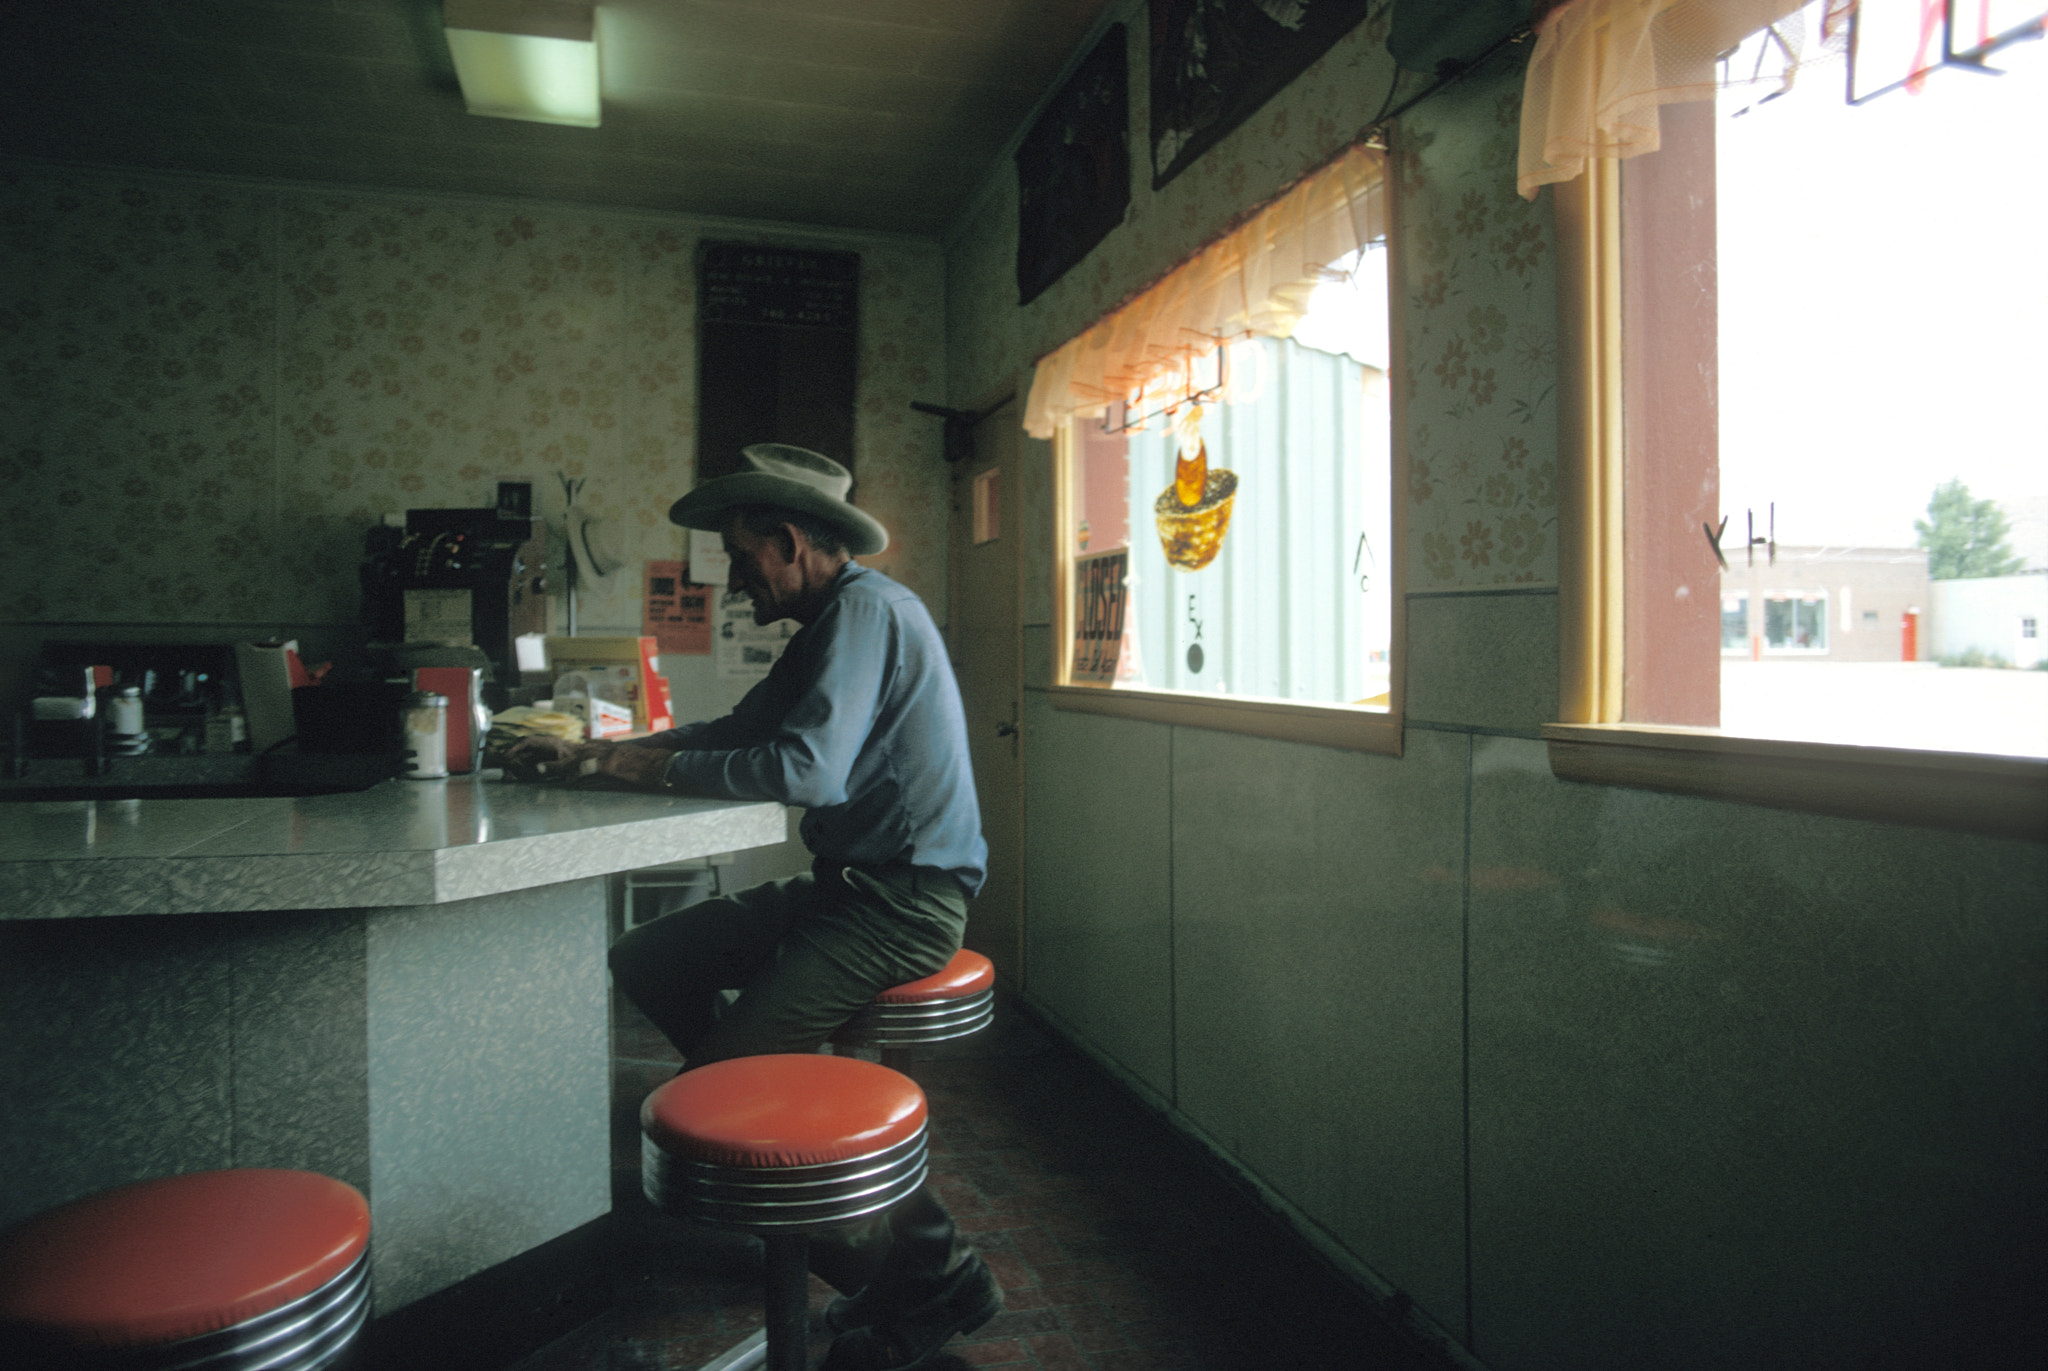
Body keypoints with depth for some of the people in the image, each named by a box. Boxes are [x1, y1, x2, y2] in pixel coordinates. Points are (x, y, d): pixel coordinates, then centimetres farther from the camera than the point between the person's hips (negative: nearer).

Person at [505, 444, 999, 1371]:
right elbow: (735, 733, 23)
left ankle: (926, 1276, -4)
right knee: (645, 964, 10)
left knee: (727, 1071, -18)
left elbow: (807, 769, -26)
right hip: (848, 885, 11)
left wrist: (655, 767, -14)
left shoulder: (864, 609, -14)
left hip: (903, 902, -11)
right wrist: (593, 755, 14)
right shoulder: (827, 624, 18)